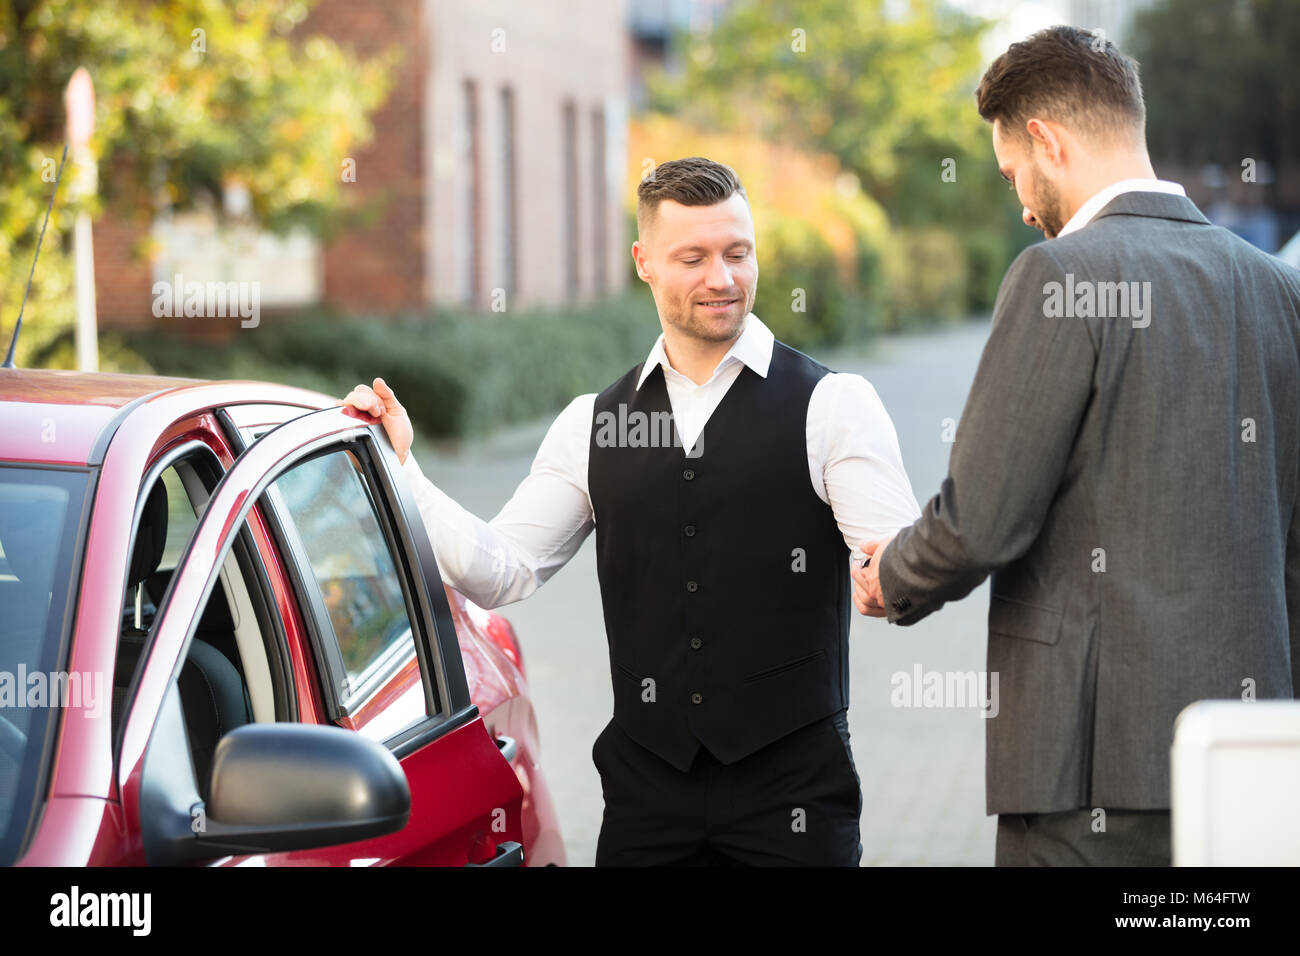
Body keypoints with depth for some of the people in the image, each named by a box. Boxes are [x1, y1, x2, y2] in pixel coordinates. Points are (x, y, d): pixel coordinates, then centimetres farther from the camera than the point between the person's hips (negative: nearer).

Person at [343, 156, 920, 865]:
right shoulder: (594, 423, 11)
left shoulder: (832, 404, -1)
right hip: (646, 781, 3)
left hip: (792, 780, -3)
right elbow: (503, 573, 8)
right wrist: (400, 467, -2)